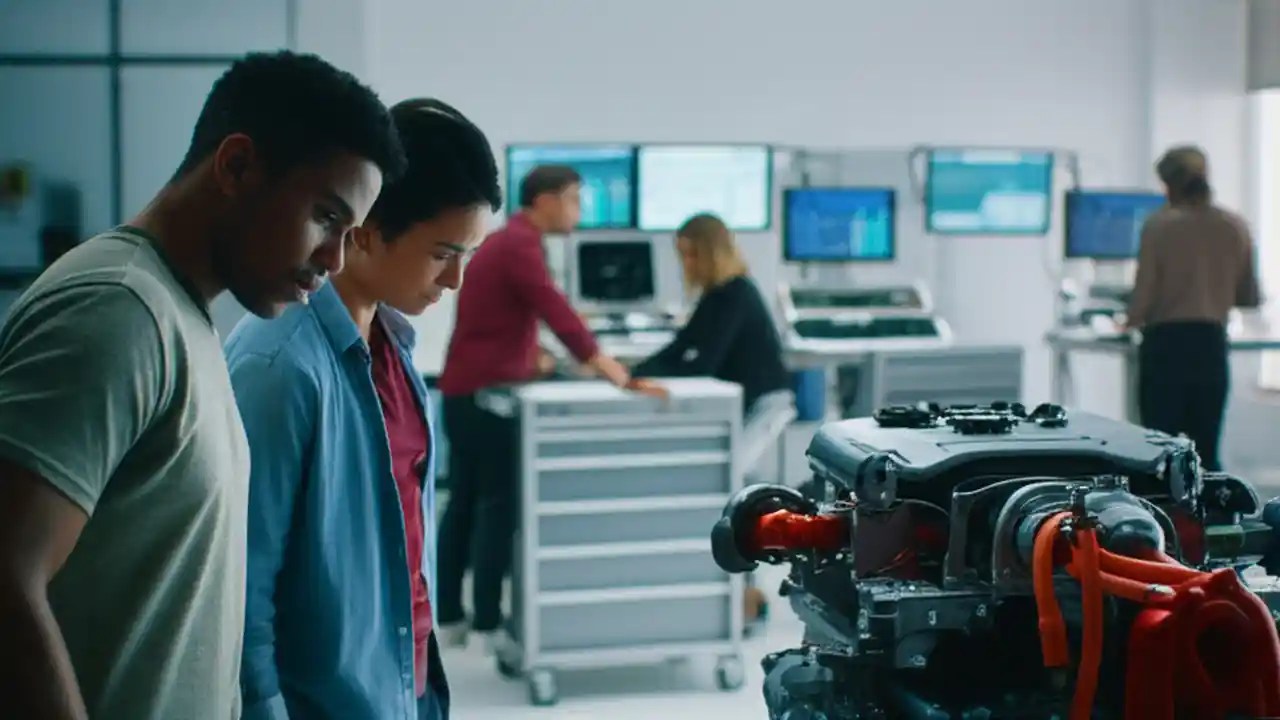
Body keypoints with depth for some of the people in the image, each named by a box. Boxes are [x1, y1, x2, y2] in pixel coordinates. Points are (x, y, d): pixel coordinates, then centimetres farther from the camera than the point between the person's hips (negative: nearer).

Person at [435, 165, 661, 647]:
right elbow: (557, 312, -26)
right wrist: (612, 372, -29)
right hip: (486, 391, -10)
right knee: (498, 505, -6)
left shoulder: (506, 241, 17)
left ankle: (448, 618, 15)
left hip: (468, 389, 10)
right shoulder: (520, 246, -16)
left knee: (466, 502, 11)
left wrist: (534, 359, 19)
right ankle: (488, 623, -3)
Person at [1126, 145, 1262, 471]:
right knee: (1206, 452, 10)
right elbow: (1250, 297, 8)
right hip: (1212, 345, 4)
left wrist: (1132, 321, 11)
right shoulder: (1235, 227, 3)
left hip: (1166, 344, -3)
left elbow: (1144, 294, -10)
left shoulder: (1159, 225, -9)